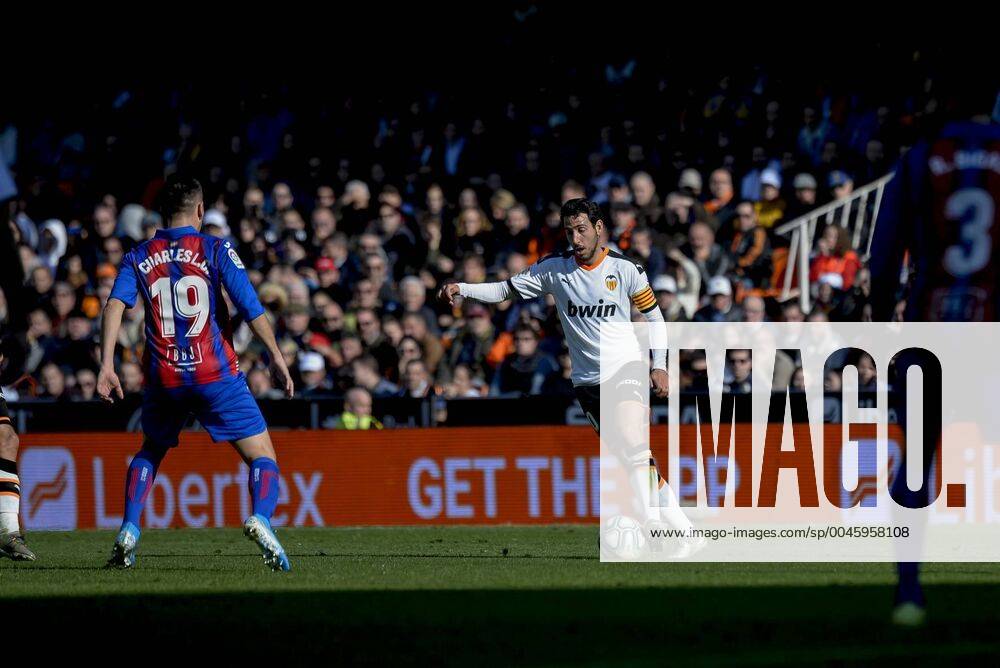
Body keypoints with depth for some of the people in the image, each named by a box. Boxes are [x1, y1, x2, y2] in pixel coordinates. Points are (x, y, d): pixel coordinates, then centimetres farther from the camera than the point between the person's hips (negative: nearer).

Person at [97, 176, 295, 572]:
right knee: (262, 456, 1)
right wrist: (276, 356, -1)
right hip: (216, 375, -3)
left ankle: (128, 535, 12)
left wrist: (107, 366, -9)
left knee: (149, 453, 28)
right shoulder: (217, 251, 2)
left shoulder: (139, 258, 9)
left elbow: (115, 305, -5)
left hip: (163, 377, 3)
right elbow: (251, 308, -6)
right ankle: (260, 518, -28)